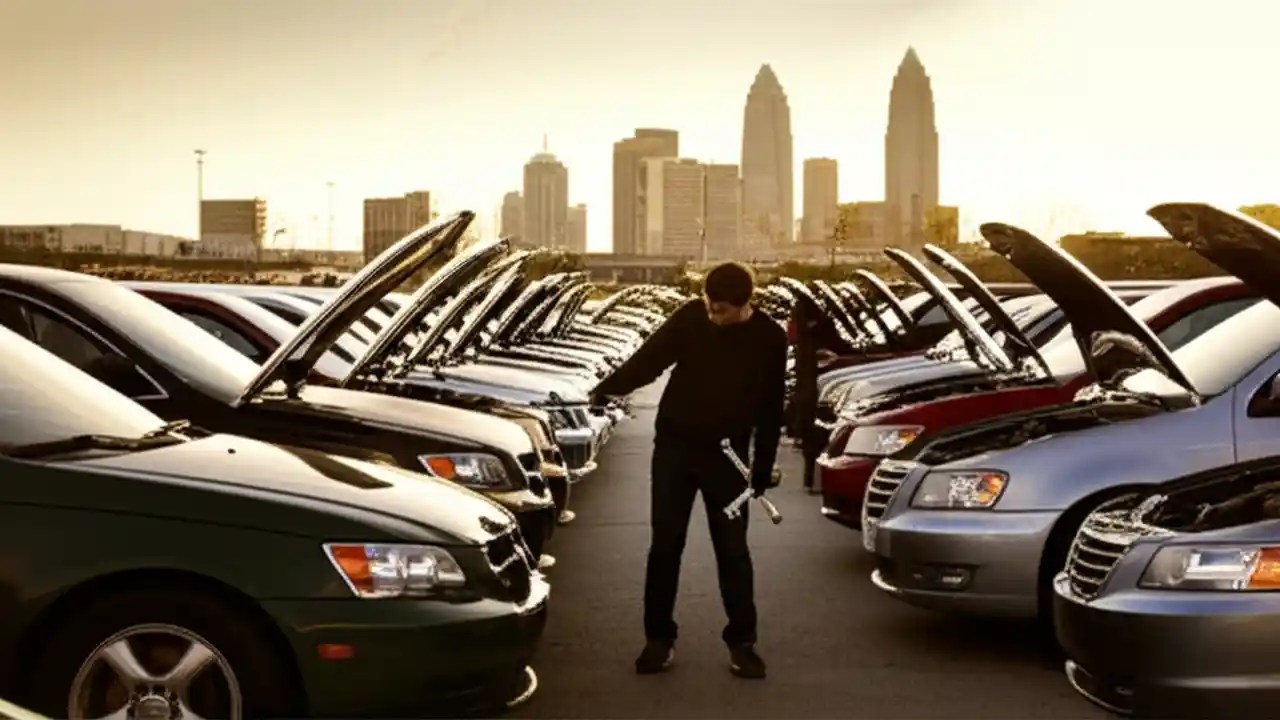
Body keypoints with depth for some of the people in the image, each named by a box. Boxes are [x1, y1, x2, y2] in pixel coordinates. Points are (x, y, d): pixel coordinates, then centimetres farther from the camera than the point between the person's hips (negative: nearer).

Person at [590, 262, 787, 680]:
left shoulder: (770, 339, -6)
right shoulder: (690, 317, -7)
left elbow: (771, 412, -1)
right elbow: (649, 359, -5)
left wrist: (763, 471, 0)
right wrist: (607, 389, -19)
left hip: (727, 456, -1)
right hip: (674, 446, 1)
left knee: (732, 550, 3)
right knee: (665, 546, 5)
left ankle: (742, 642, 14)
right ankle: (659, 638, 15)